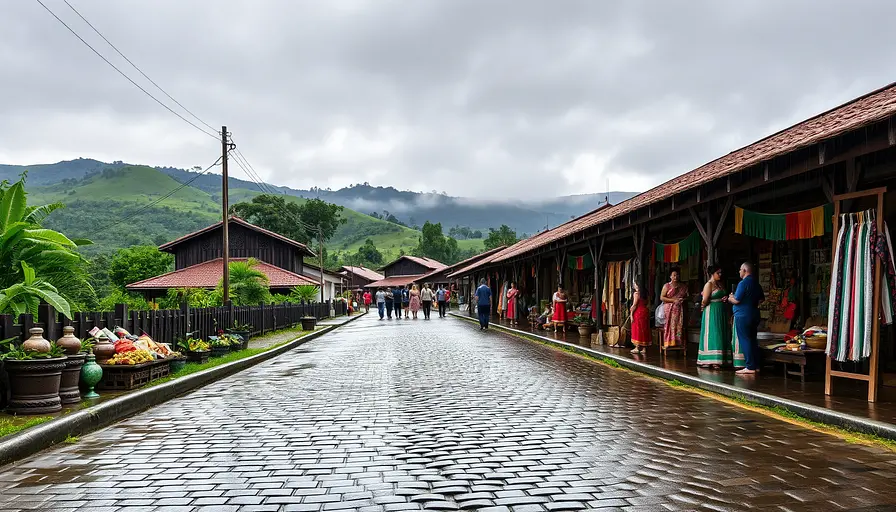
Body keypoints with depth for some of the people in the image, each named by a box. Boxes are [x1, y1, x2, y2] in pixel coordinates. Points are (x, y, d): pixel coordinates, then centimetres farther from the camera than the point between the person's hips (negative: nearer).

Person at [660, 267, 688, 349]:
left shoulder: (684, 286, 13)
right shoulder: (667, 286, 4)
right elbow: (662, 297, -4)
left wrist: (683, 300, -7)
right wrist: (674, 300, -12)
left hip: (680, 309, 3)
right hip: (669, 309, -2)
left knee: (680, 326, -3)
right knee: (670, 325, -8)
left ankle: (679, 343, -2)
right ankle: (669, 343, -8)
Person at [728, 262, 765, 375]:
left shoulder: (743, 283, -16)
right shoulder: (756, 284, 12)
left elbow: (736, 300, -18)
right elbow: (762, 299, 22)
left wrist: (730, 298, 2)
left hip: (743, 315, -9)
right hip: (754, 315, 9)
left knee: (745, 340, -6)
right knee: (752, 340, 13)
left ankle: (750, 367, -7)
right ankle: (756, 365, 15)